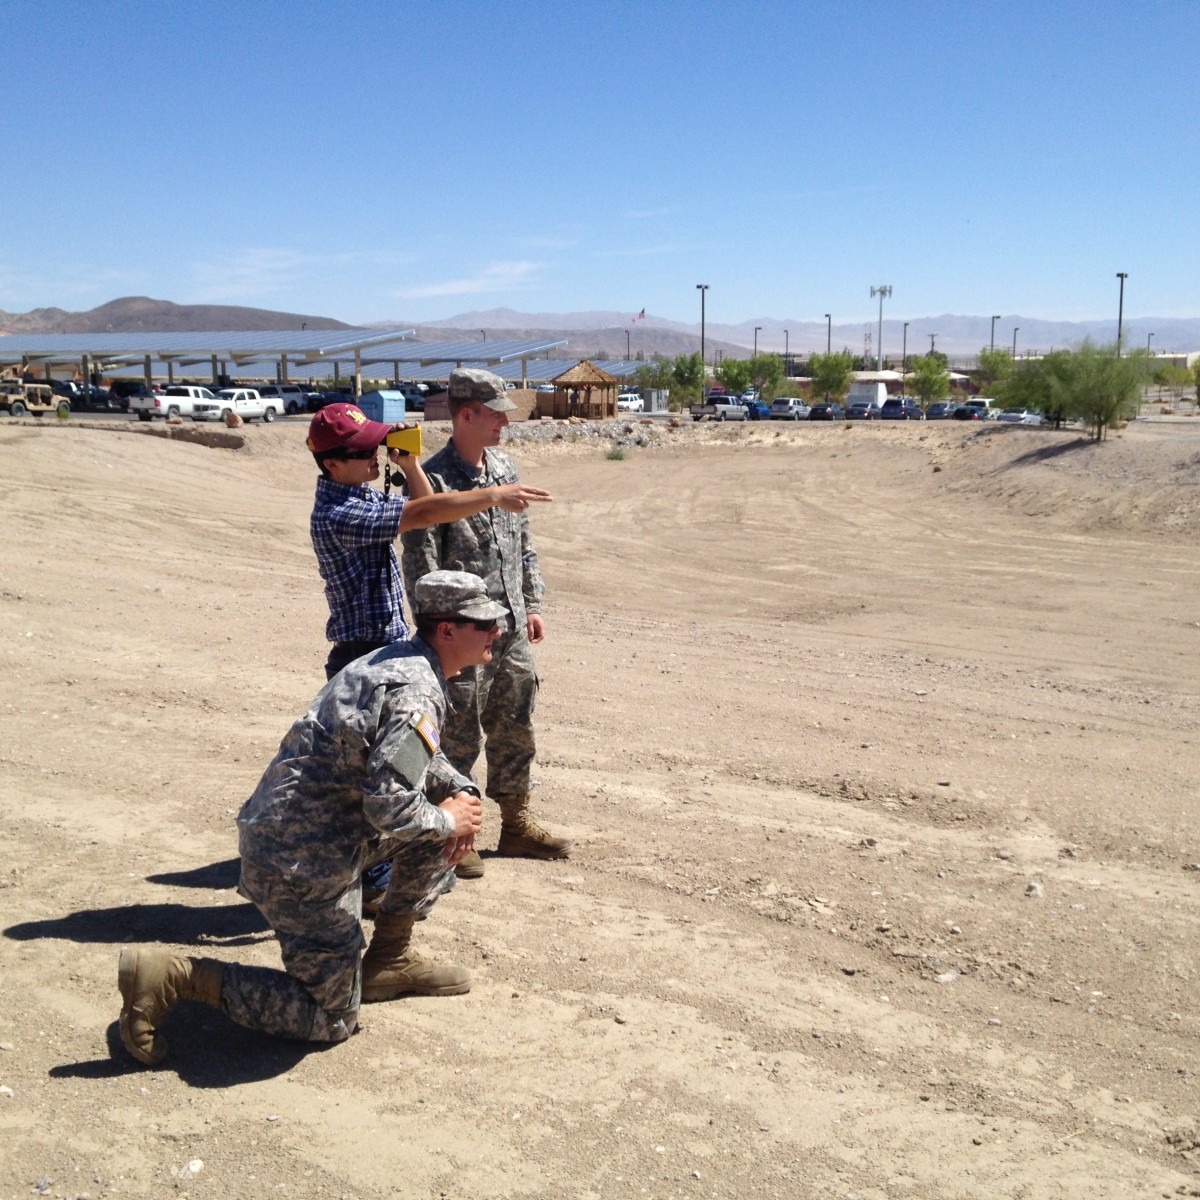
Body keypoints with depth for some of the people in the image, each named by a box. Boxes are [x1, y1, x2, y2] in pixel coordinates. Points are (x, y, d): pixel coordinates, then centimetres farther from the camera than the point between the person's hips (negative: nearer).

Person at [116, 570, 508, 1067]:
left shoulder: (395, 660, 9)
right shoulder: (415, 693, -22)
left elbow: (415, 756, 25)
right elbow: (389, 806, -29)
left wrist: (461, 791, 7)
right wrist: (449, 821, -10)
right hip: (301, 864, -9)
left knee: (443, 824, 16)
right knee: (332, 1020, 4)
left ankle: (388, 959, 24)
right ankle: (172, 976, -1)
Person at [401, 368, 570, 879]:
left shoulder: (505, 467, 8)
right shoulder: (433, 479, -15)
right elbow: (421, 568, -16)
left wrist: (532, 603, 15)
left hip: (511, 629, 7)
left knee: (514, 731, 16)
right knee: (457, 738, 4)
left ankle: (516, 825, 30)